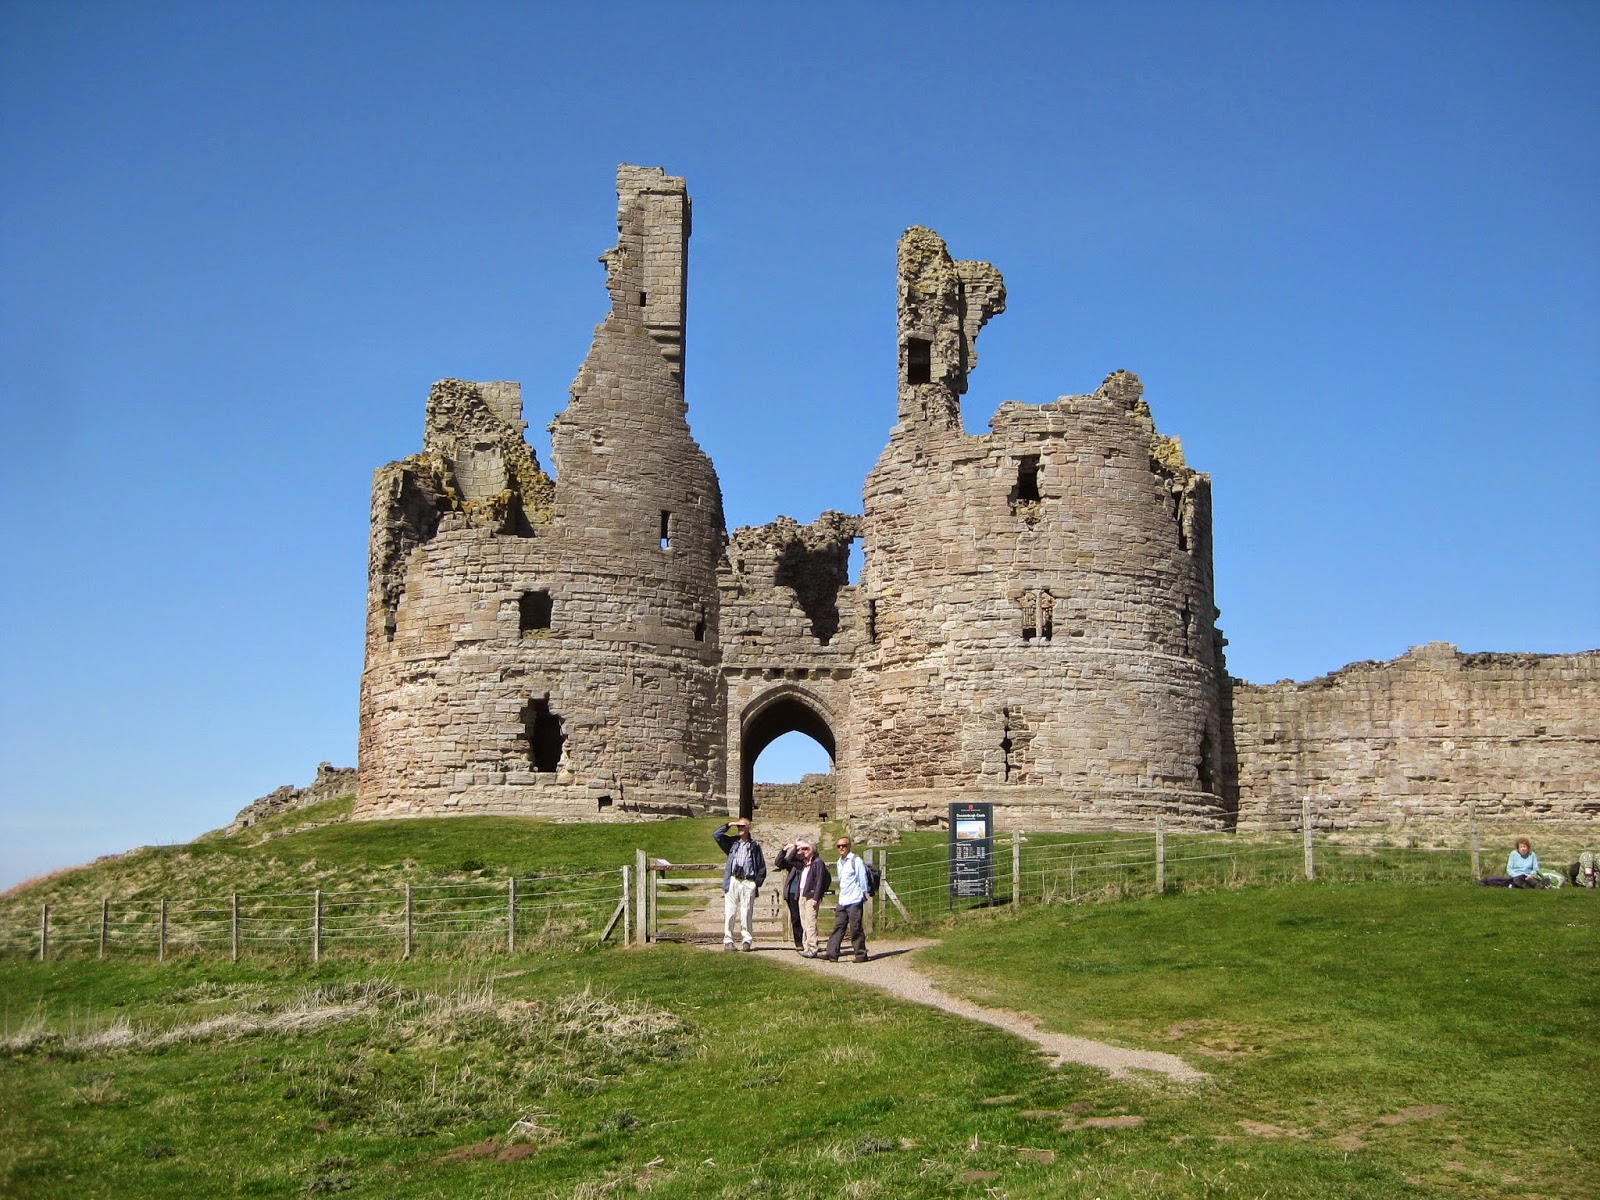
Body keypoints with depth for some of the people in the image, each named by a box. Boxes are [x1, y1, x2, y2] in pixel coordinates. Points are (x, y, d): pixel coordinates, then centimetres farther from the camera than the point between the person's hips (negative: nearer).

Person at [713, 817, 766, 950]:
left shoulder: (755, 845, 9)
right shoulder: (732, 842, 13)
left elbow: (761, 866, 10)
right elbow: (716, 834, 3)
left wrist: (758, 883, 2)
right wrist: (729, 825, 1)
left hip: (748, 883, -1)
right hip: (732, 882, 1)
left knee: (746, 913, -2)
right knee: (729, 912, -1)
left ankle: (747, 940, 4)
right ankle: (728, 940, 1)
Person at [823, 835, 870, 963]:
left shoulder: (856, 860, -7)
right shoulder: (839, 862, 16)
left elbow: (863, 879, -4)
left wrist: (863, 896, -1)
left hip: (854, 901, -7)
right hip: (842, 901, 7)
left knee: (855, 928, -5)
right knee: (838, 927, 3)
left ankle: (861, 954, 2)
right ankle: (832, 953, 2)